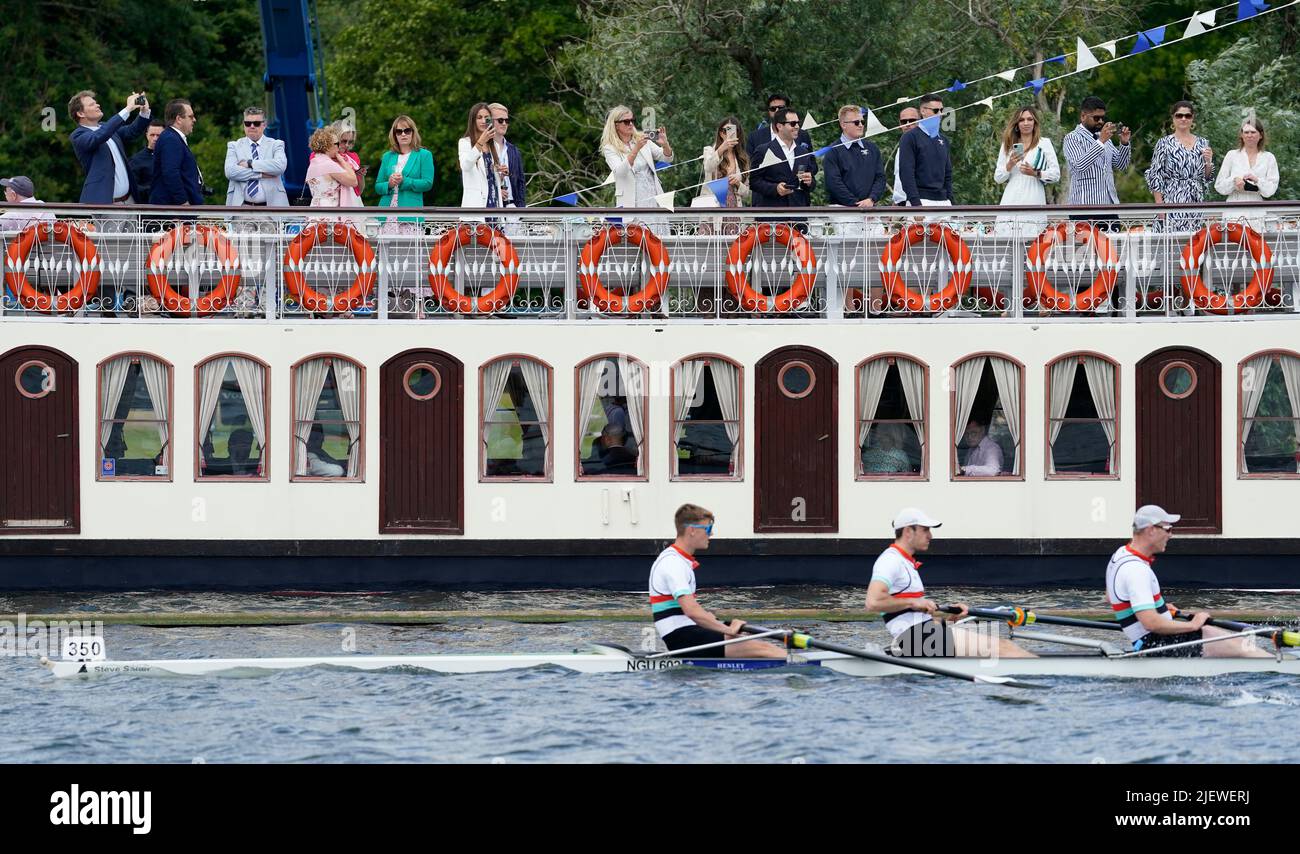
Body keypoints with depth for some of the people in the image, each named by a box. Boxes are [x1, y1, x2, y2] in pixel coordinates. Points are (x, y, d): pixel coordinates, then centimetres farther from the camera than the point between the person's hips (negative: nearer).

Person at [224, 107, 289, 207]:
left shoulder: (275, 145, 10)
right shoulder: (234, 146, 12)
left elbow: (280, 166, -11)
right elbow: (230, 172, -6)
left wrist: (250, 164, -10)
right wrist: (261, 174, -12)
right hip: (241, 207, 1)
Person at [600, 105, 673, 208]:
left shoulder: (642, 139, 9)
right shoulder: (610, 149, -2)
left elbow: (667, 158, 5)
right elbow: (620, 171, -20)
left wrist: (665, 144, -18)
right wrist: (636, 149, -29)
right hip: (630, 204, -4)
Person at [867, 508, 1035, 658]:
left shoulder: (906, 563, 25)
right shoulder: (890, 560, -8)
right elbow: (873, 602, -23)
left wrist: (949, 614, 9)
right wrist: (913, 602, -15)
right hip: (919, 639, -10)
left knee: (1002, 646, 0)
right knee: (1000, 647, -14)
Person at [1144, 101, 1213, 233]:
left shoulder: (1203, 143, 12)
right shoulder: (1164, 143, 1)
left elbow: (1207, 177, 15)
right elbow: (1154, 177, -2)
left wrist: (1208, 161, -5)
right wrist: (1160, 206, -10)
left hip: (1196, 201, 4)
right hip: (1172, 201, -4)